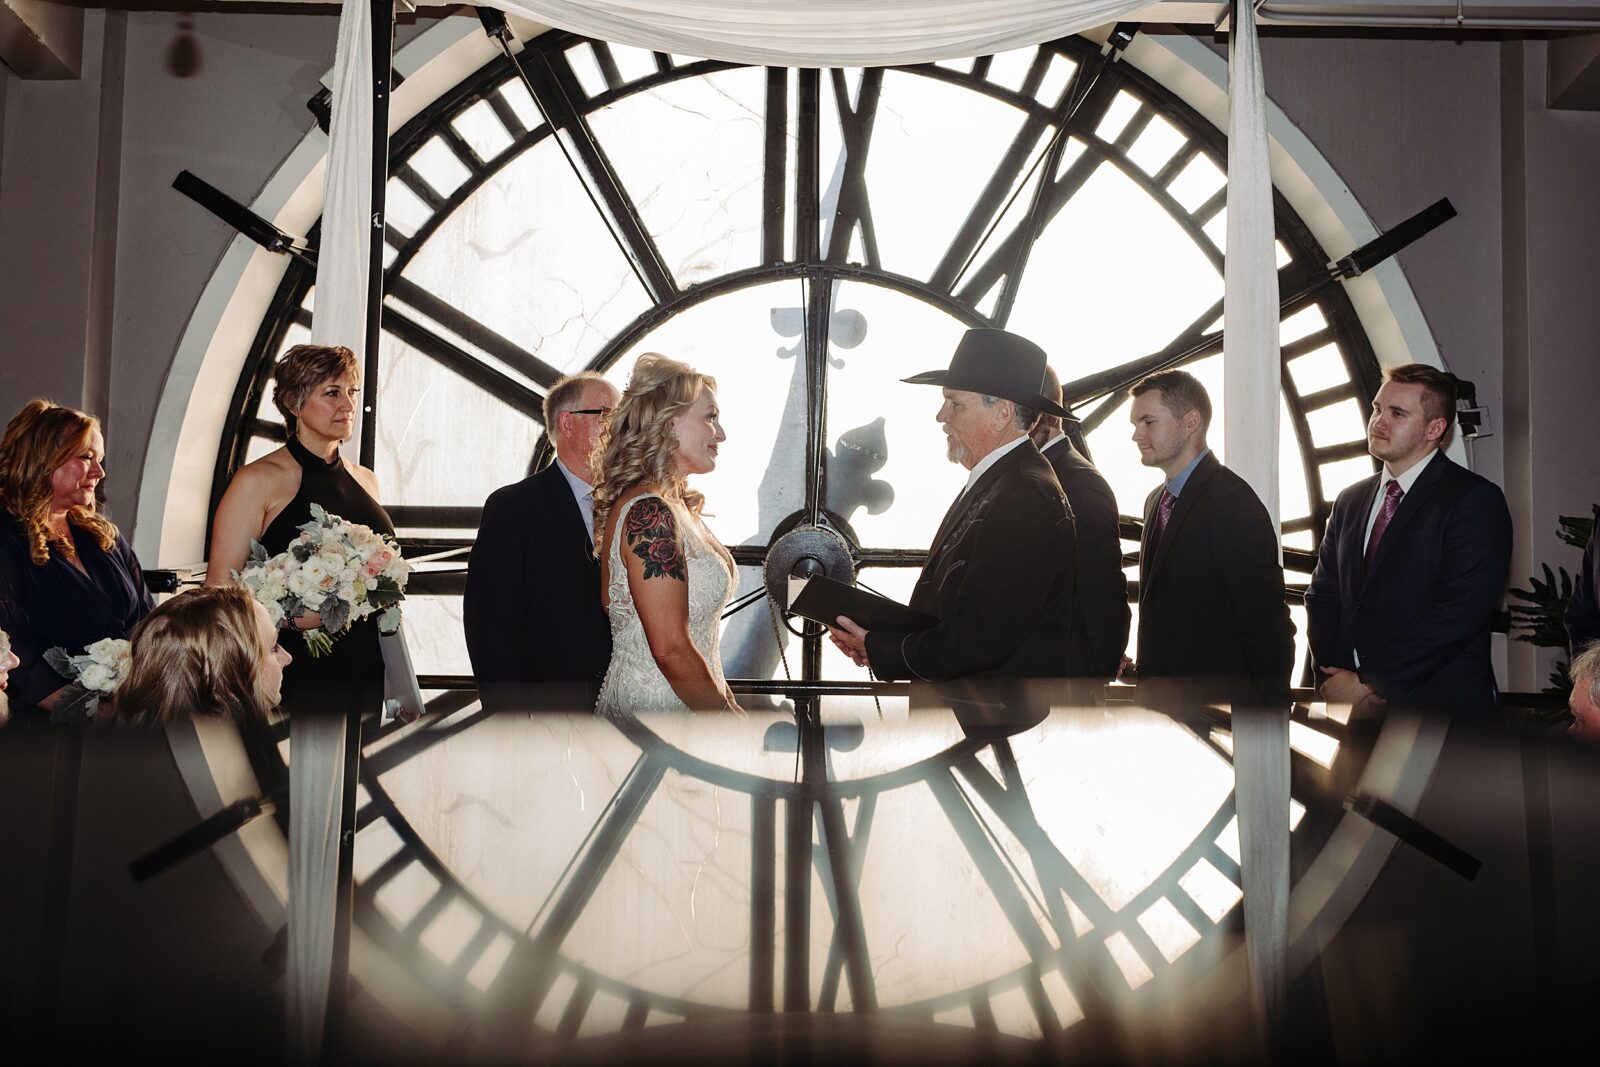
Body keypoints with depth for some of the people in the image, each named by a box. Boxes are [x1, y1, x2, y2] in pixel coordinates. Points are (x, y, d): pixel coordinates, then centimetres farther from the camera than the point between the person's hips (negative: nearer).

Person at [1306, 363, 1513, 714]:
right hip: (1347, 698, 5)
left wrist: (1368, 682, -16)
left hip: (1437, 699, -5)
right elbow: (1322, 595, 10)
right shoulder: (1350, 501, 11)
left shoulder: (1476, 500, -9)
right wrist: (1334, 678, -7)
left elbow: (1458, 613, -17)